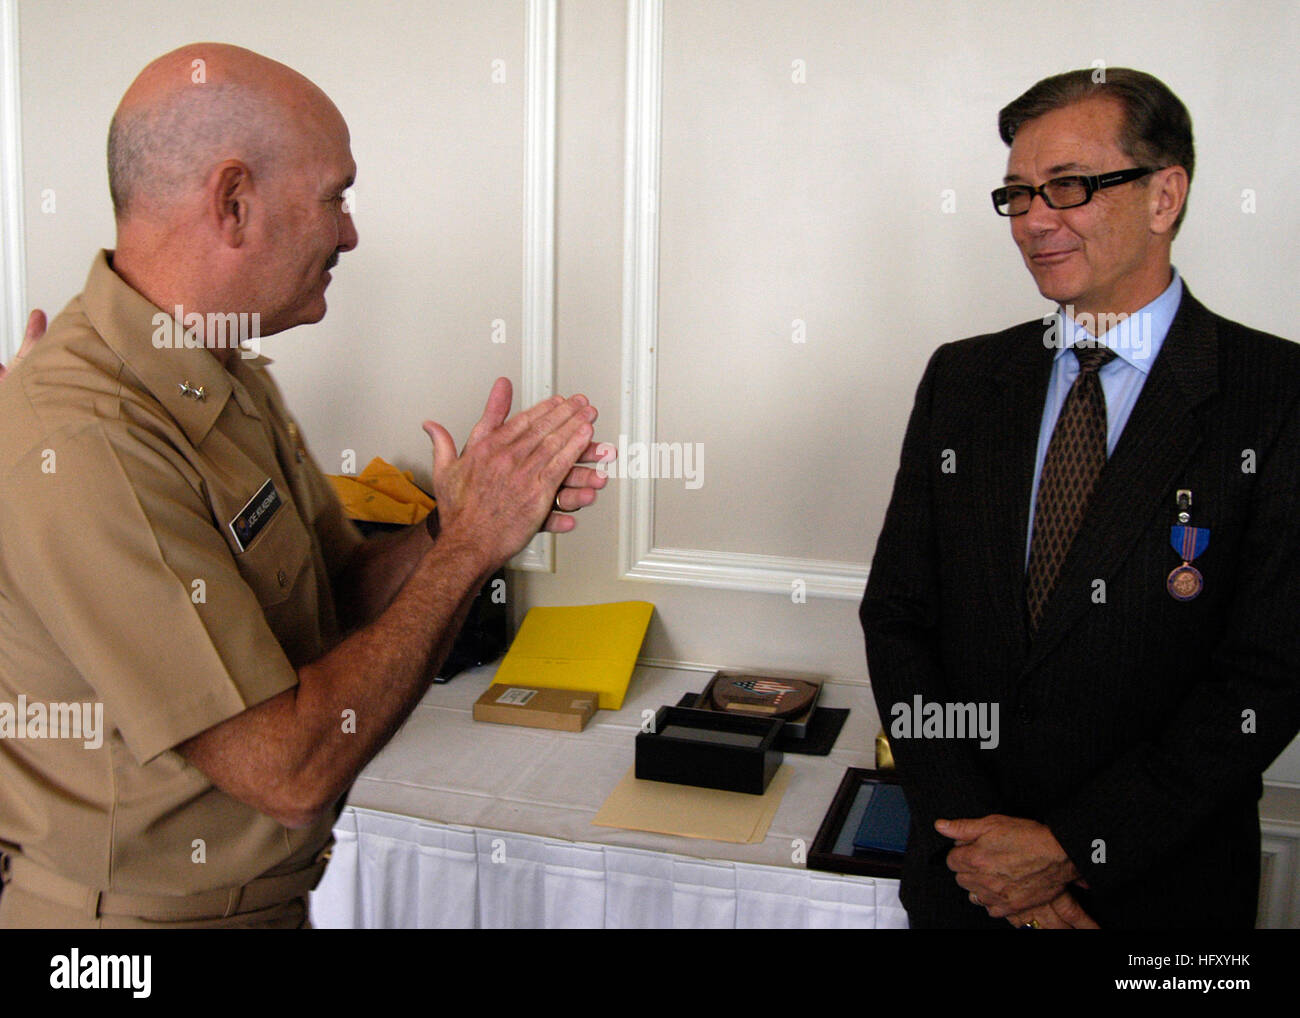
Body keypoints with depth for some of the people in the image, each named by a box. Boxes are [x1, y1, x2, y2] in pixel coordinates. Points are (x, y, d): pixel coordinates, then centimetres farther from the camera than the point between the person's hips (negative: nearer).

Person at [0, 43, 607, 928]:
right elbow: (289, 770, -29)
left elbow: (337, 595, 5)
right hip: (143, 910, -8)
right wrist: (468, 547, -22)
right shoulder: (83, 446, -29)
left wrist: (450, 532, -14)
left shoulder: (231, 381, 2)